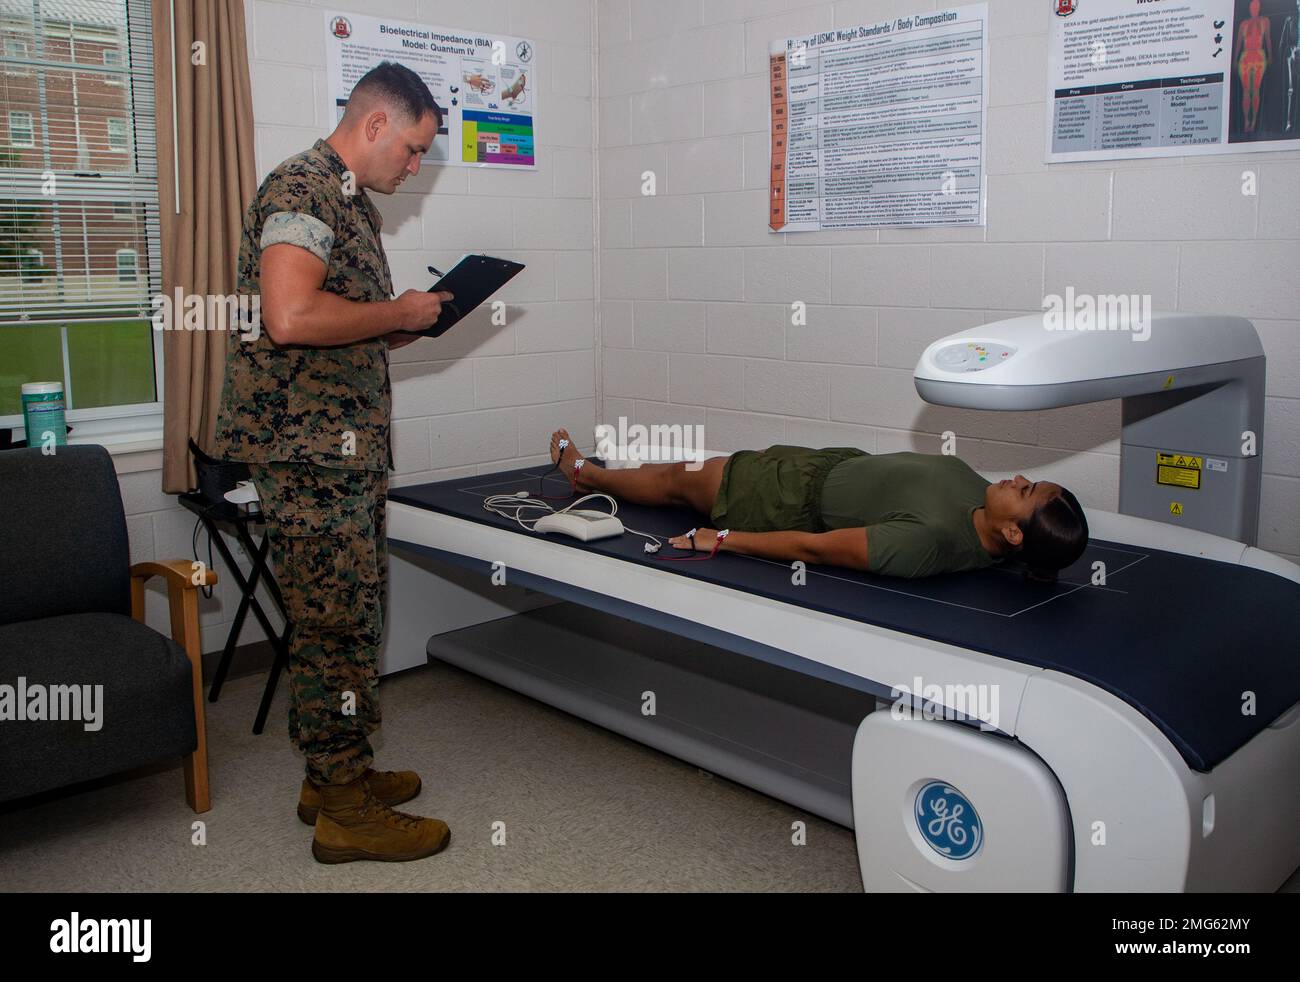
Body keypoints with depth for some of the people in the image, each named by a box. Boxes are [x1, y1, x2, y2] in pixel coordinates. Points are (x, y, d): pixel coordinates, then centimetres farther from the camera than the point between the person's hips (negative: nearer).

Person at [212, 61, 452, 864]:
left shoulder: (352, 202, 20)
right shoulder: (303, 189, -13)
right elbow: (289, 318, -28)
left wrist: (410, 325, 9)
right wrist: (399, 313, -16)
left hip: (349, 446, 10)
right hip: (309, 447, -10)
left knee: (351, 617, 15)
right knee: (338, 625, -3)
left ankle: (335, 774, 28)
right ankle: (347, 812, 8)